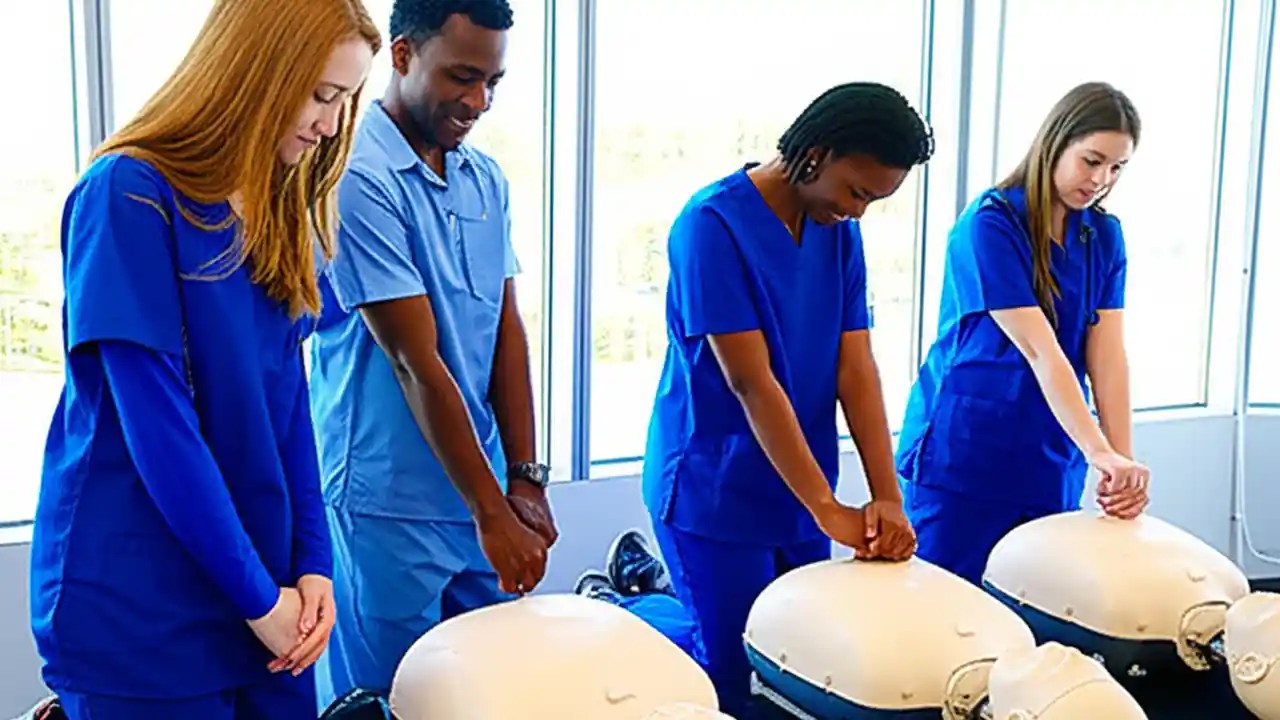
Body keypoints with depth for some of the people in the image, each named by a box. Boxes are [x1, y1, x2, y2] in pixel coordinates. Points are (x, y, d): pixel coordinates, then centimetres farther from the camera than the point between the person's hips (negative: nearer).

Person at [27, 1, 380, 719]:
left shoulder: (281, 216, 8)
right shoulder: (130, 194, -15)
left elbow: (290, 406, 6)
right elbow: (158, 427, -19)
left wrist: (313, 564, -3)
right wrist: (258, 599, -14)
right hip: (140, 610, -7)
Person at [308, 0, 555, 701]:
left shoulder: (486, 179, 6)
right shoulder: (357, 178, -17)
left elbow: (507, 331, 6)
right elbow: (415, 361, -19)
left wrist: (524, 479, 0)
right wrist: (490, 510, -16)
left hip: (485, 496, 7)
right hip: (391, 508, -7)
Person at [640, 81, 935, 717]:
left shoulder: (840, 232, 3)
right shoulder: (713, 224, -18)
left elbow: (856, 368, -2)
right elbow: (750, 382, -22)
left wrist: (886, 497, -13)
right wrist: (828, 509, -23)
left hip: (802, 497, 7)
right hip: (715, 497, -7)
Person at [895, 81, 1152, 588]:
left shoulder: (1104, 236, 4)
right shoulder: (989, 224, -14)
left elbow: (1107, 356, -4)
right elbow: (1041, 353, -21)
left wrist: (1123, 460, -16)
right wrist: (1100, 453, -27)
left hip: (1051, 465, 6)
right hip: (965, 458, -5)